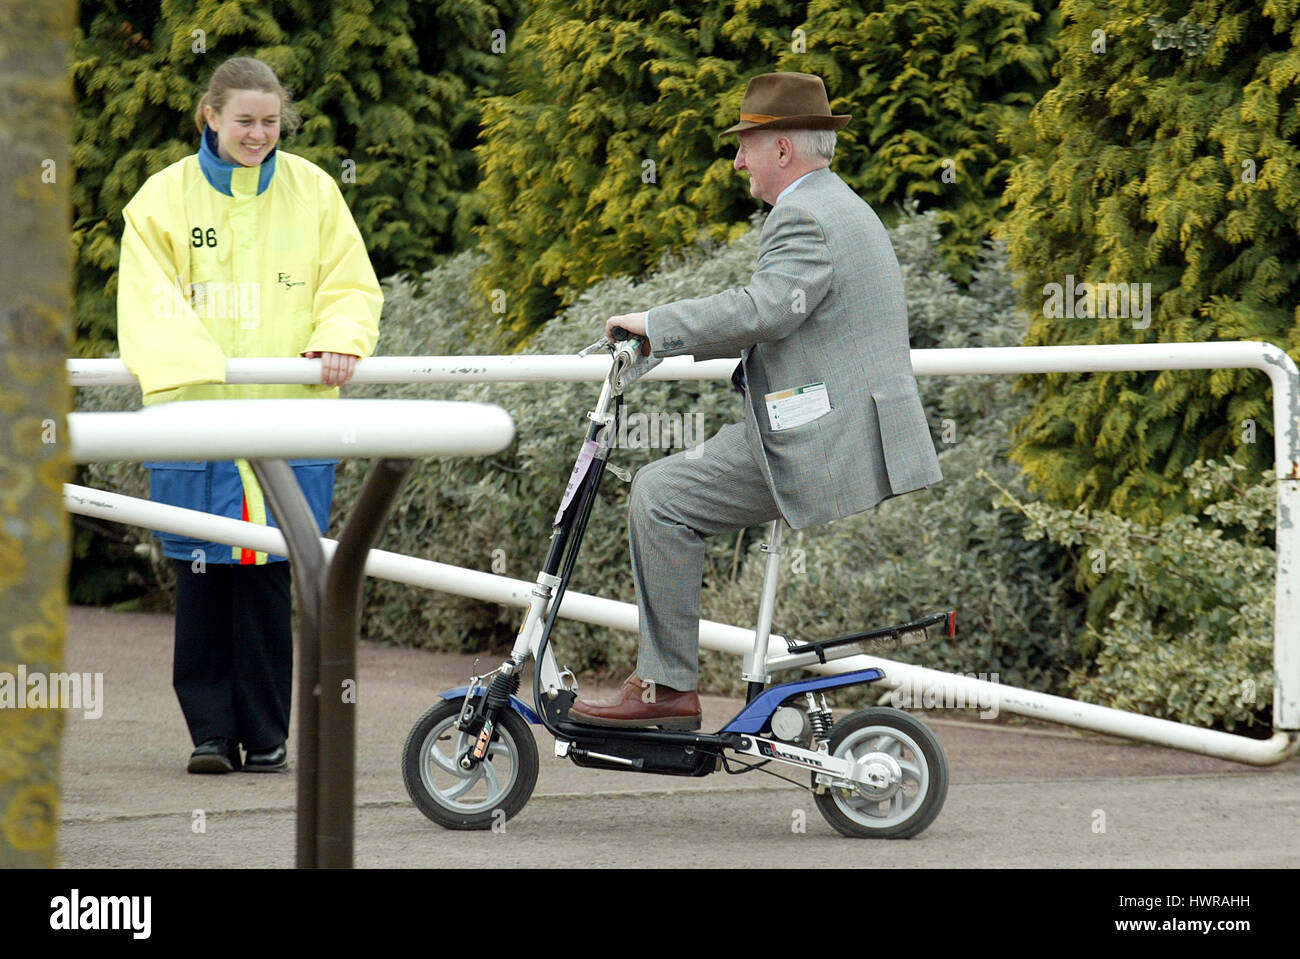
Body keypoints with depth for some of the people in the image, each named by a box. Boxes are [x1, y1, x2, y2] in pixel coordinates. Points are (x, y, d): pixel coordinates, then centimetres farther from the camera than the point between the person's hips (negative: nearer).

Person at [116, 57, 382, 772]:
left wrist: (338, 343, -13)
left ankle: (266, 735, 8)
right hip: (194, 411, 0)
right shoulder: (165, 196, 4)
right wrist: (192, 366, -20)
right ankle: (210, 731, 8)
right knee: (202, 571, 0)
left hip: (288, 411, 1)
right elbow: (150, 300, -4)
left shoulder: (312, 191, 8)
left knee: (266, 572, 0)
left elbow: (351, 287, 8)